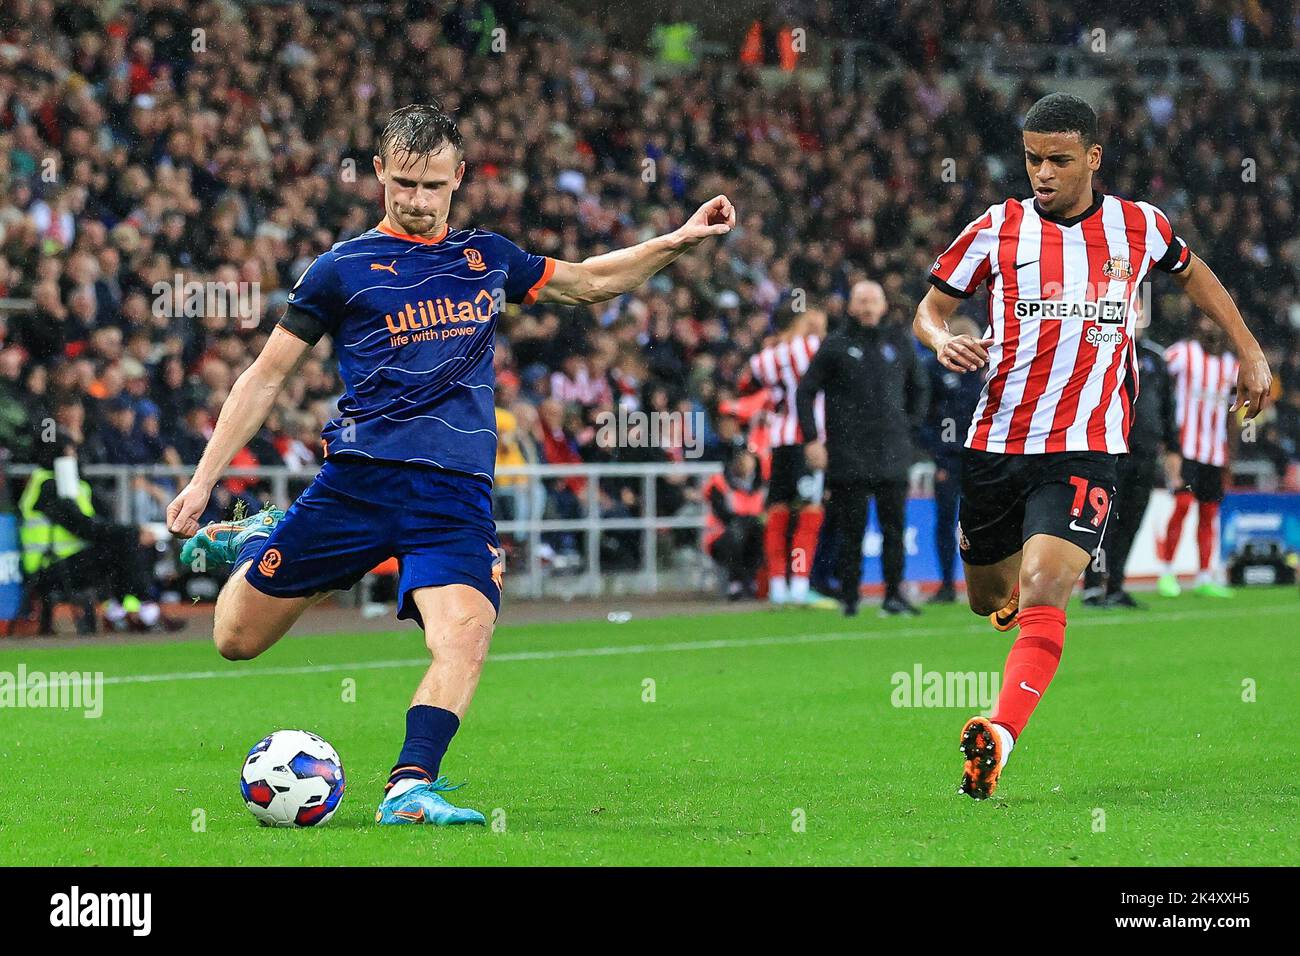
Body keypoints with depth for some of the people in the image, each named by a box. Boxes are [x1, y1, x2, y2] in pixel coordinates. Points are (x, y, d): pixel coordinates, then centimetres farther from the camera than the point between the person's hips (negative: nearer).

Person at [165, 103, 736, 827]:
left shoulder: (486, 258, 15)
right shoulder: (343, 270, 4)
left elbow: (588, 282, 31)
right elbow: (266, 378, 8)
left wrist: (681, 240, 21)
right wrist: (203, 481, 4)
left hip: (456, 494, 1)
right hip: (358, 480, -1)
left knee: (466, 632, -27)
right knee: (236, 639, 4)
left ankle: (409, 791, -28)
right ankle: (255, 539, 34)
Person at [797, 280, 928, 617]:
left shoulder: (900, 343, 10)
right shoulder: (836, 346, 1)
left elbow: (919, 387, 24)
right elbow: (805, 392, 2)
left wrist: (909, 425, 12)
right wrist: (811, 440, -5)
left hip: (892, 454, 2)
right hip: (848, 457, -2)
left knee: (894, 527, -1)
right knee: (851, 531, -2)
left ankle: (894, 594, 5)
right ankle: (849, 598, 4)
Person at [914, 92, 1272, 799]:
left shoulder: (1139, 226, 5)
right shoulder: (997, 230, 2)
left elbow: (1191, 273, 26)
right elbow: (930, 308, 9)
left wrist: (1249, 351, 25)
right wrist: (942, 339, -14)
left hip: (1083, 449, -2)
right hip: (995, 443, 2)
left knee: (1042, 595, -22)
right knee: (989, 600, 15)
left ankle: (1000, 738, -35)